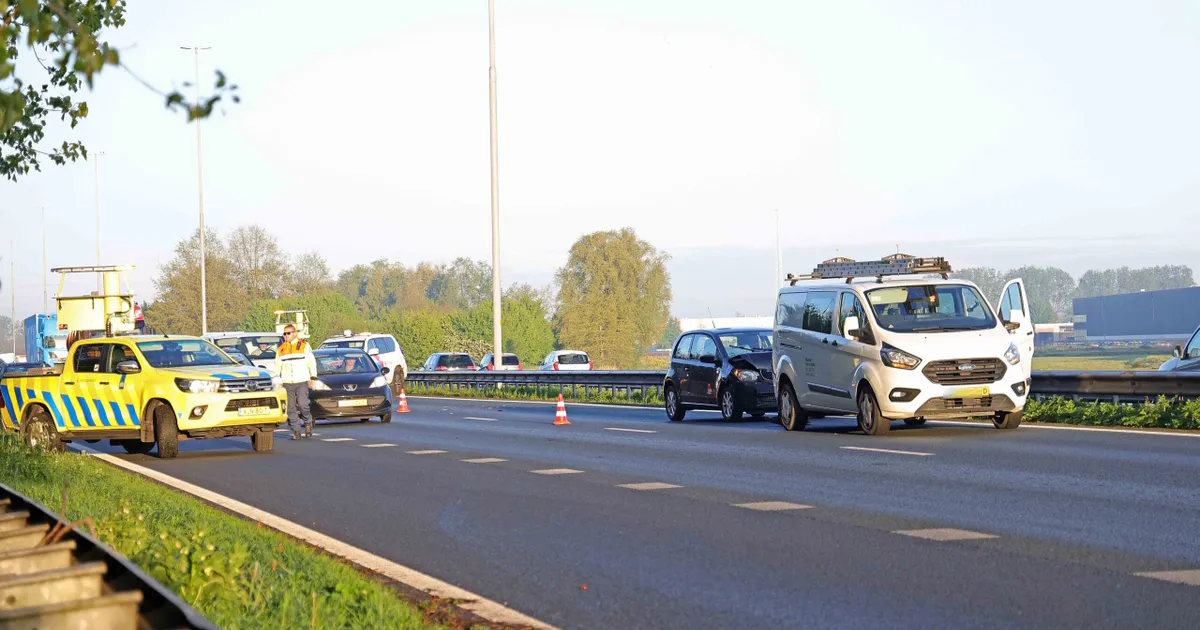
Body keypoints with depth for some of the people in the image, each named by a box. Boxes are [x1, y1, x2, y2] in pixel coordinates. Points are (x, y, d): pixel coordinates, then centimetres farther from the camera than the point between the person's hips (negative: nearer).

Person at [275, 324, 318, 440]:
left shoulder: (304, 345, 7)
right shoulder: (281, 349, 15)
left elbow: (311, 361, 5)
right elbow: (277, 366, 19)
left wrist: (313, 376, -4)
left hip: (302, 382, -3)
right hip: (287, 383, 3)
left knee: (303, 405, -13)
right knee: (291, 409, -1)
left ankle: (308, 422, 14)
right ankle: (296, 431, 4)